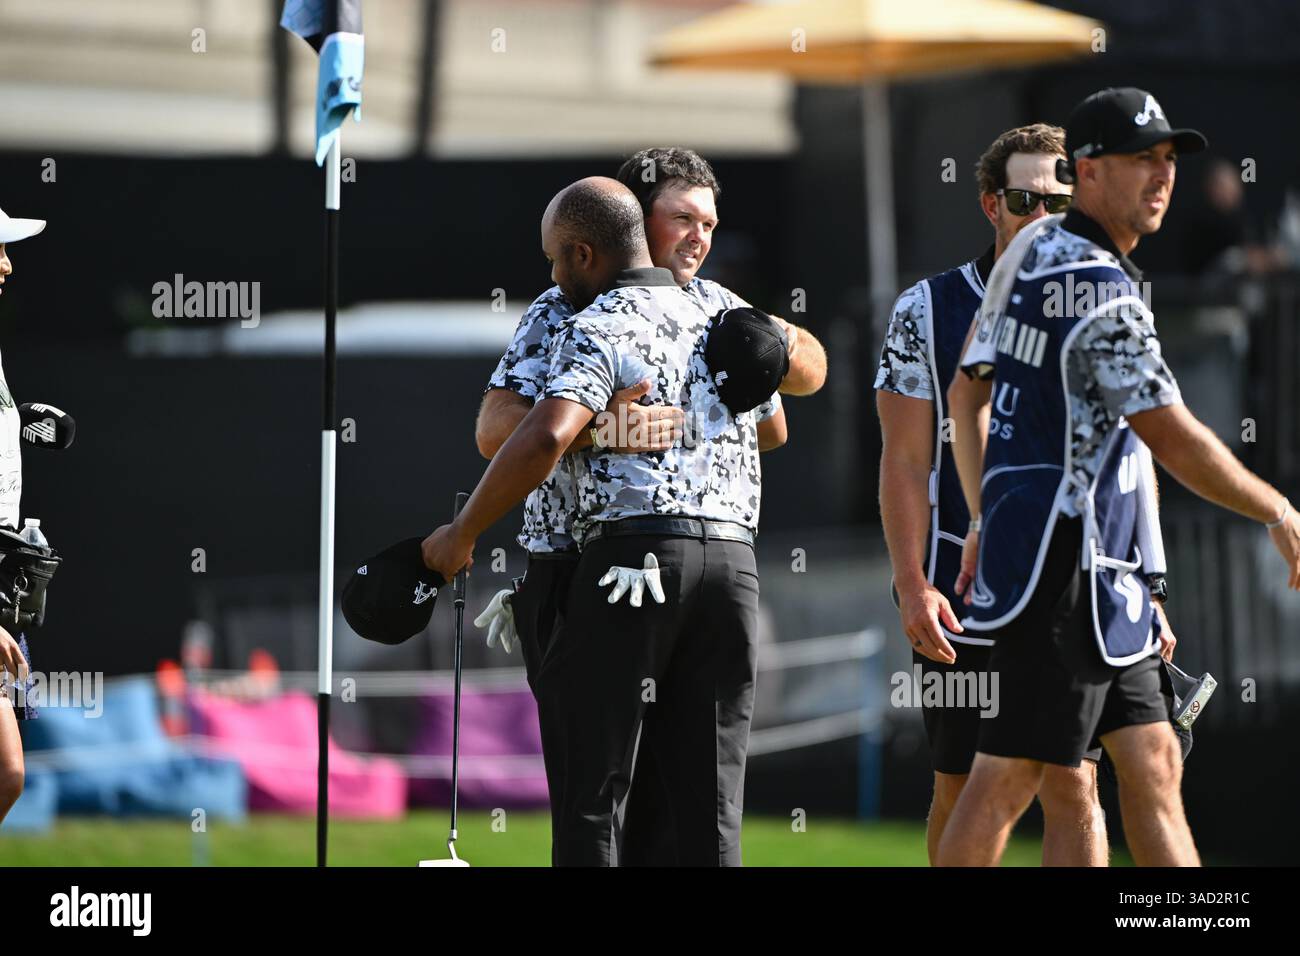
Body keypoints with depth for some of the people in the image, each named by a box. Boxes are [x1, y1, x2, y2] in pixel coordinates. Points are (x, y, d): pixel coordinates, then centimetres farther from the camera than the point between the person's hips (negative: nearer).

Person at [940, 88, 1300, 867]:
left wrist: (985, 519, 24)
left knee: (1153, 768, 8)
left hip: (1101, 570, 10)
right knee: (1007, 781, -7)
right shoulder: (1098, 288, -17)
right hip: (1062, 564, -10)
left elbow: (966, 393, 20)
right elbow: (1173, 439, -19)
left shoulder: (1035, 251, 12)